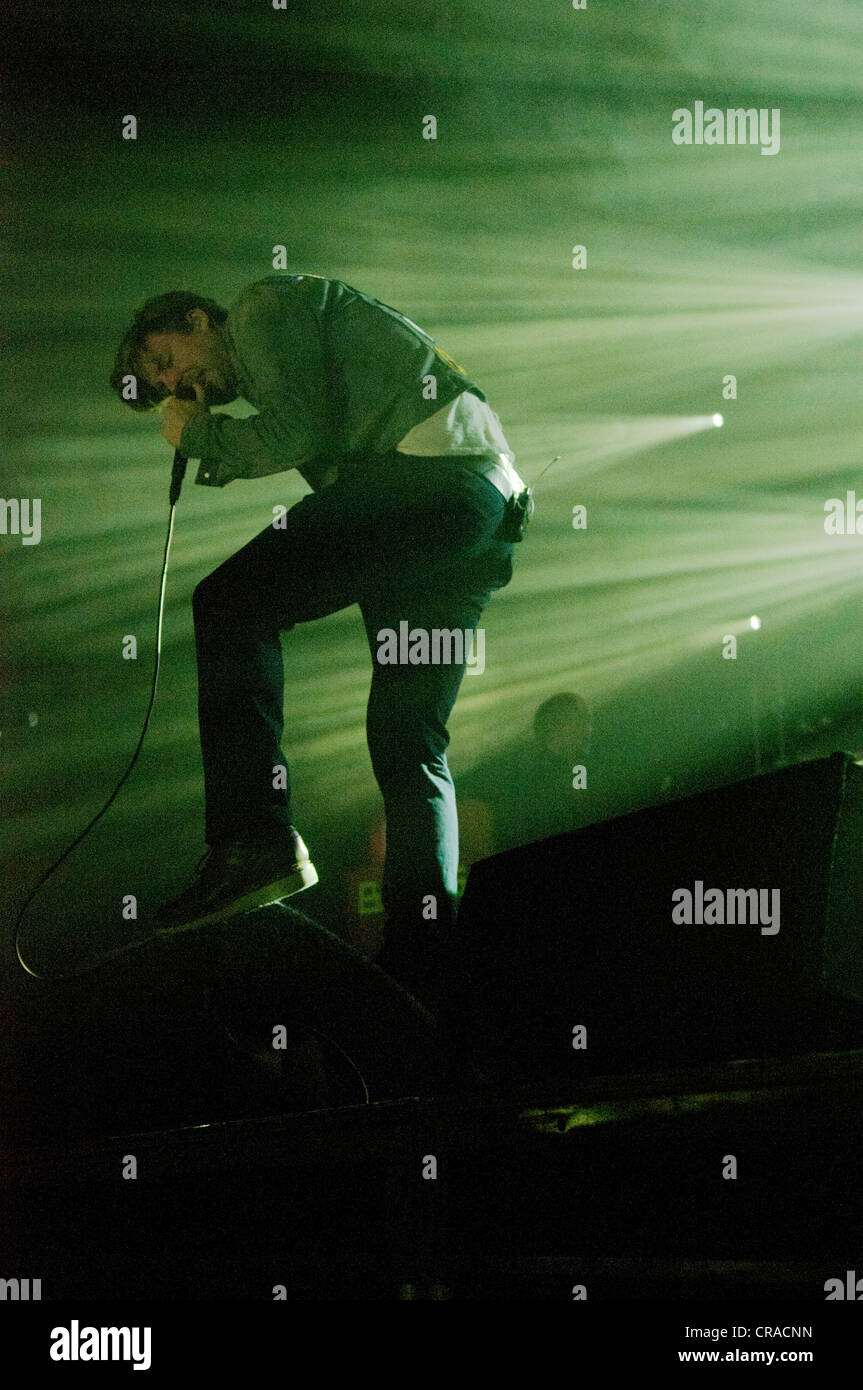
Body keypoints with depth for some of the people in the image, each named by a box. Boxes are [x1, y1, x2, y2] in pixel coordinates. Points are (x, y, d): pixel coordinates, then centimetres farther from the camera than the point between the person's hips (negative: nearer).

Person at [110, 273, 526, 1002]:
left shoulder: (263, 305, 9)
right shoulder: (274, 373, 36)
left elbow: (301, 431, -6)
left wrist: (200, 436, 10)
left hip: (433, 461, -10)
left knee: (231, 602, -12)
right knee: (408, 741, 7)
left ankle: (255, 839, -20)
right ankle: (416, 969, 3)